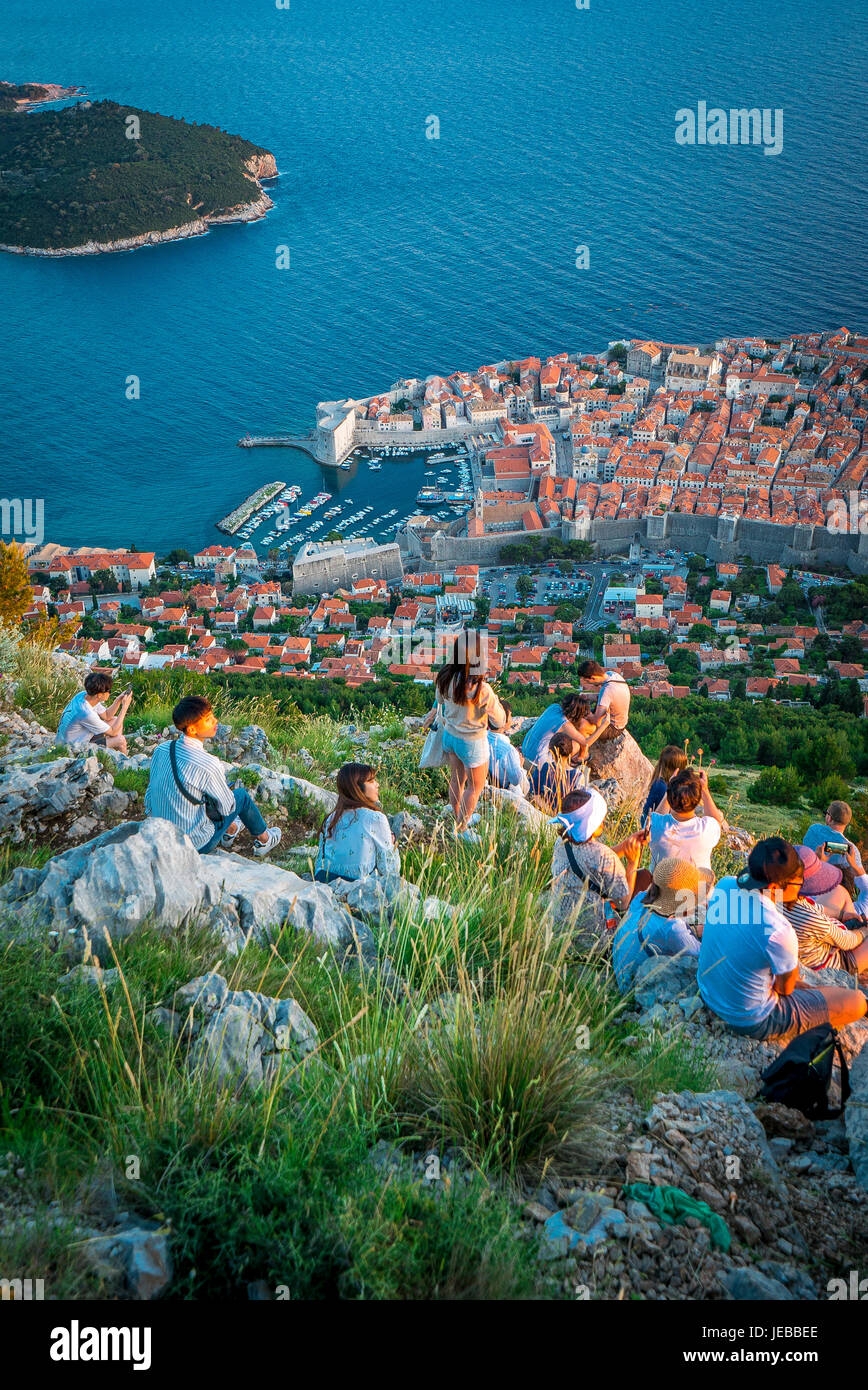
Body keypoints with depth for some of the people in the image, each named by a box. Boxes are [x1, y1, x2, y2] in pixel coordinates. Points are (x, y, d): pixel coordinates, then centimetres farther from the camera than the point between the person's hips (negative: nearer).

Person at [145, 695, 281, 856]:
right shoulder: (209, 766, -29)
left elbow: (150, 791, 5)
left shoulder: (161, 749, -9)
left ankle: (230, 831, 48)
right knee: (241, 794, 14)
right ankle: (263, 841, 39)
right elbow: (227, 808, -13)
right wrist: (226, 790, 10)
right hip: (197, 845, -6)